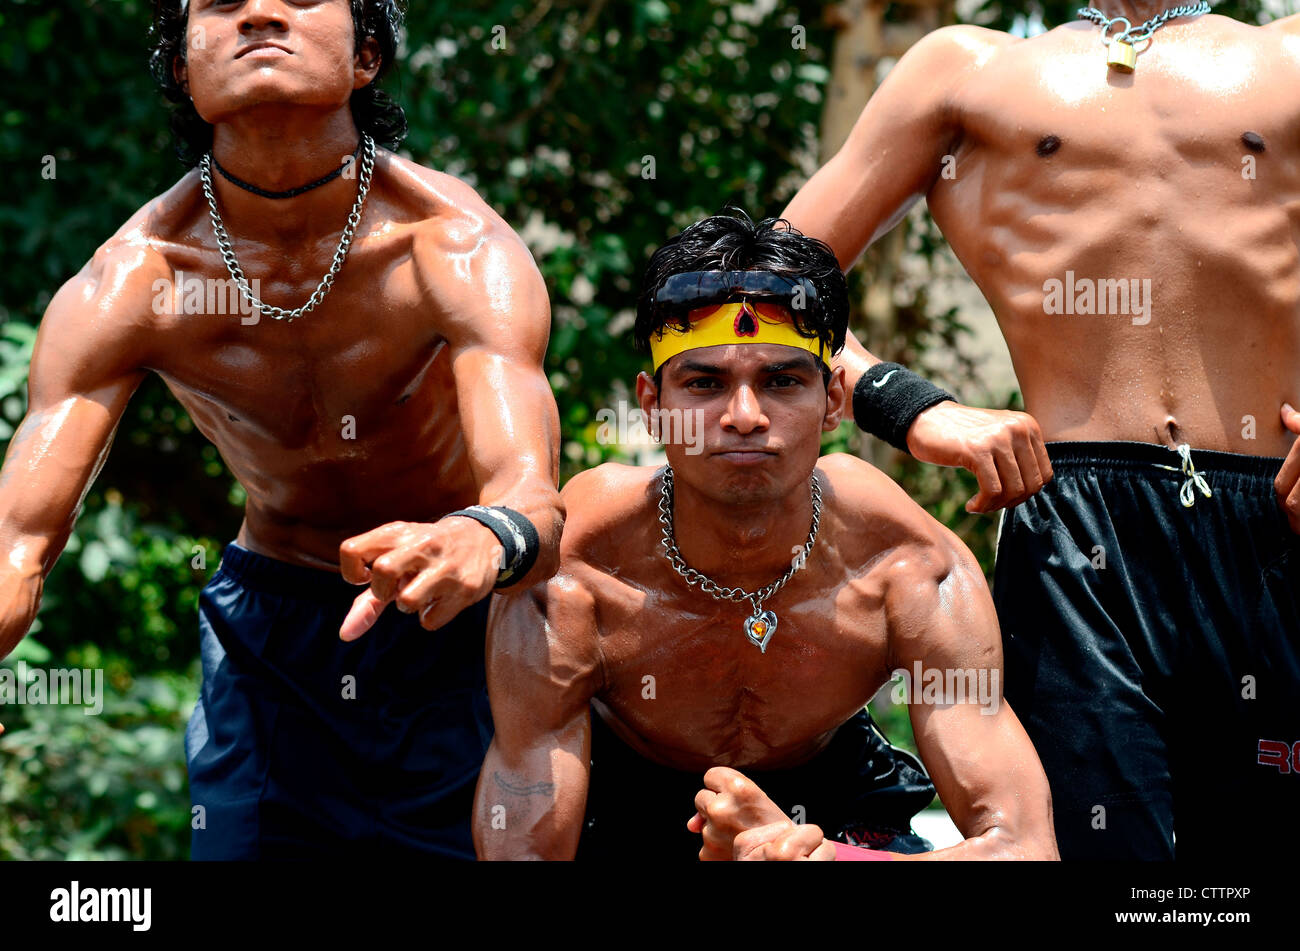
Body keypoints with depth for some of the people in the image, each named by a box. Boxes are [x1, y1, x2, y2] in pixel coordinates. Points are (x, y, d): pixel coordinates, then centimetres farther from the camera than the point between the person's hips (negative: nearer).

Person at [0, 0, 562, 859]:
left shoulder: (456, 247, -28)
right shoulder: (123, 289, -22)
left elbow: (532, 491, -42)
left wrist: (484, 541, -68)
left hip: (461, 626, -1)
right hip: (264, 630, 1)